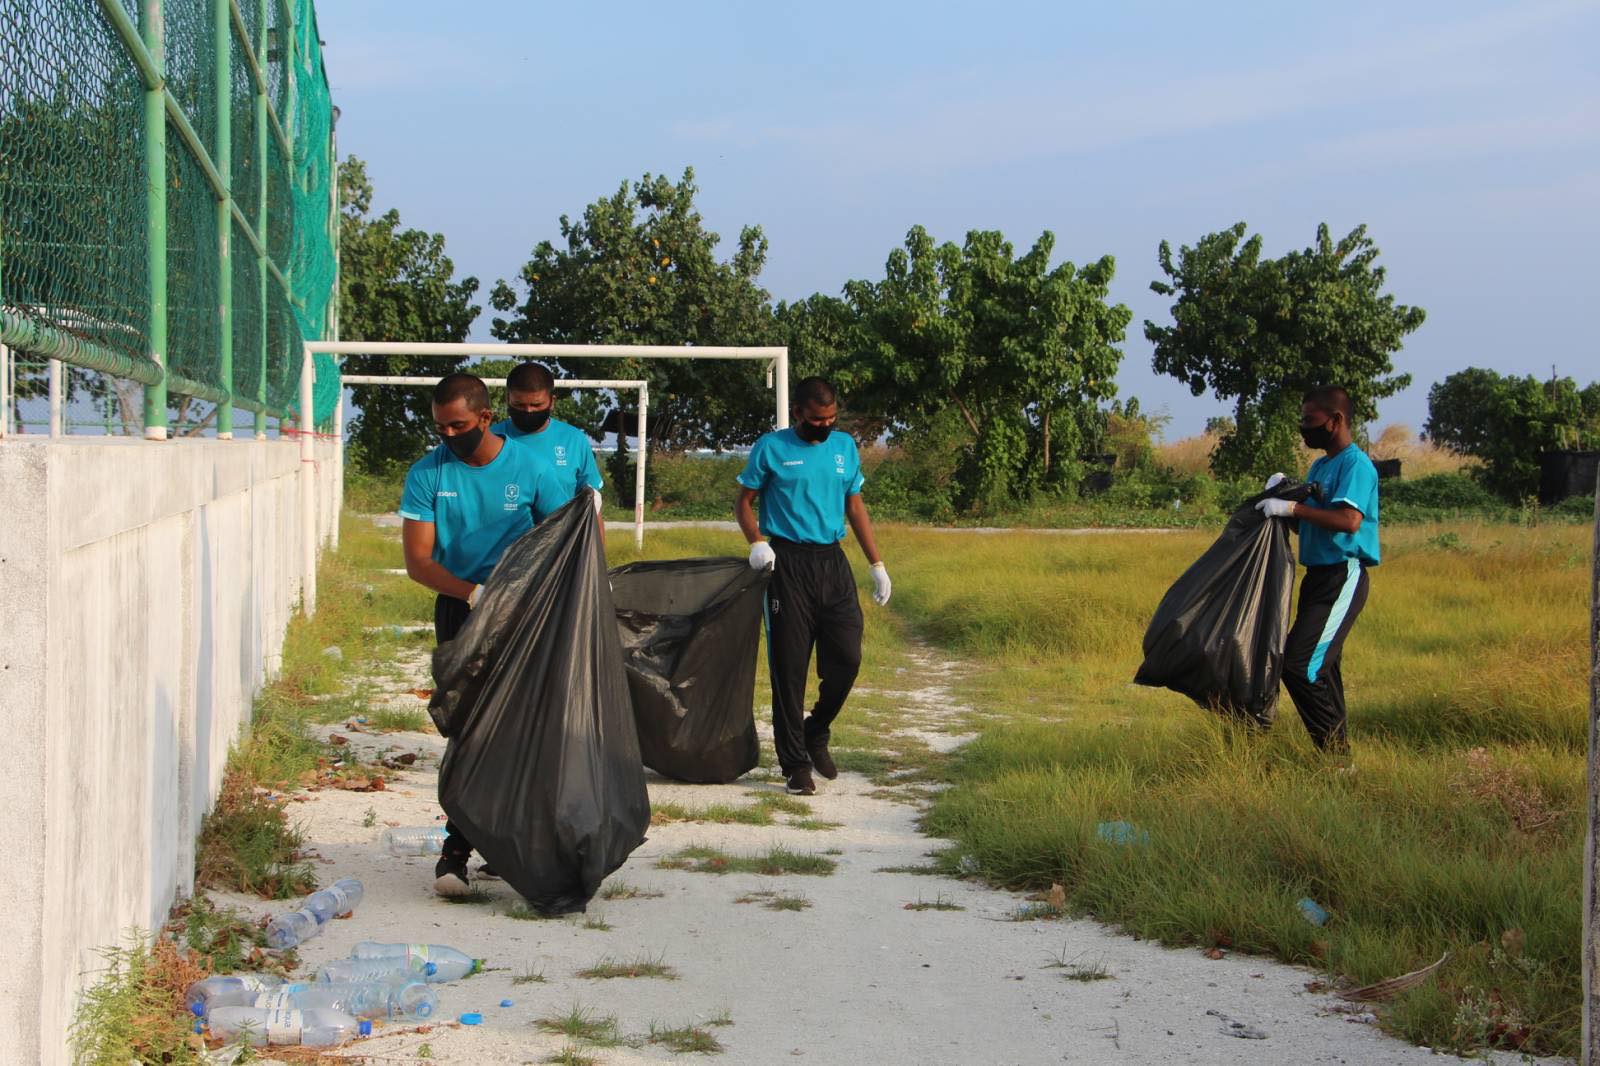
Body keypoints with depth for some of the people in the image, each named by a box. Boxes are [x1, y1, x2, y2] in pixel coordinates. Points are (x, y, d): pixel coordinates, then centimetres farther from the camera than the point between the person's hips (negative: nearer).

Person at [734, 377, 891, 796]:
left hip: (833, 562, 4)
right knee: (789, 665, -2)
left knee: (847, 657, -2)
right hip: (788, 564, -4)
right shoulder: (771, 448, 0)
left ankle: (816, 734, 23)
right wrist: (757, 541, -15)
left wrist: (877, 564, 13)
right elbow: (743, 501, 4)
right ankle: (795, 763, 3)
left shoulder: (845, 446, 12)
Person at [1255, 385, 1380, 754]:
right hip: (1319, 577, 10)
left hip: (1343, 578, -10)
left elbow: (1349, 520, -26)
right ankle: (1334, 750, 16)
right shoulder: (1319, 467, 19)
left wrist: (1294, 508, -21)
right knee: (1320, 668, 10)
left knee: (1300, 665, -18)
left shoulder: (1356, 464, -11)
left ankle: (1336, 748, -12)